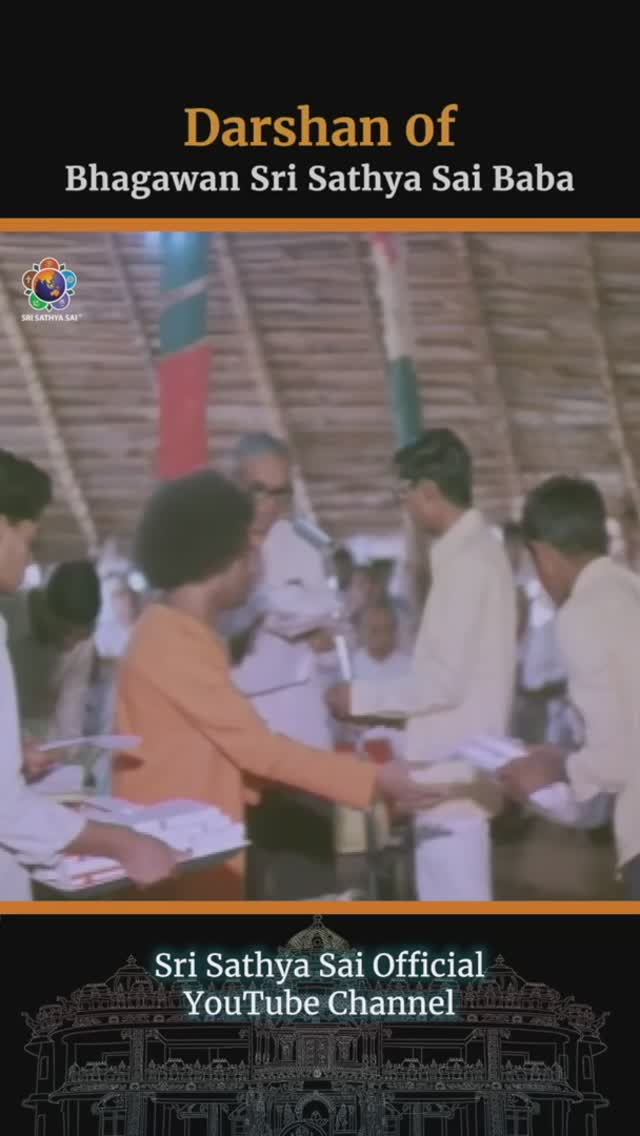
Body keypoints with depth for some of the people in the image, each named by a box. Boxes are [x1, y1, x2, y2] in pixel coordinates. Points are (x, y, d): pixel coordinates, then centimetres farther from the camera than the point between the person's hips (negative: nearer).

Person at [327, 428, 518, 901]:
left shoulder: (466, 559, -18)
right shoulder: (475, 550, 11)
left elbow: (444, 681, -21)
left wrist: (361, 696, -8)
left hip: (455, 768, -10)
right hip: (454, 762, 10)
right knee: (454, 904, 17)